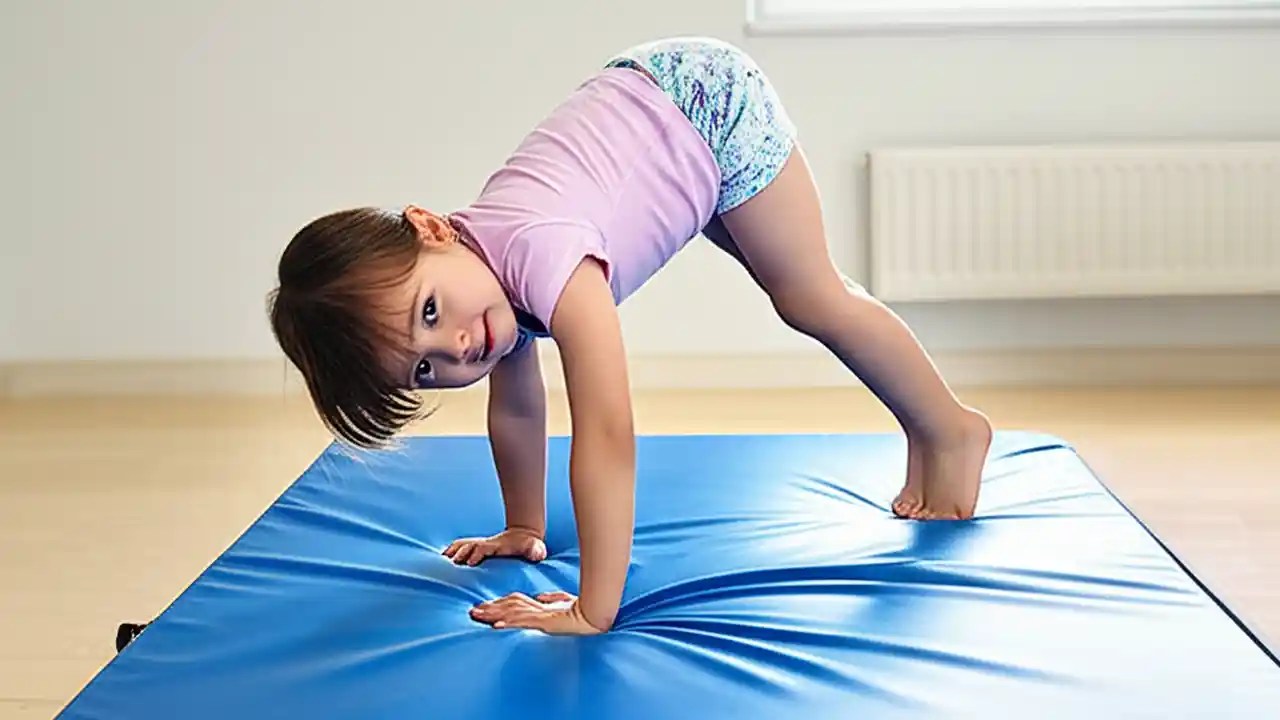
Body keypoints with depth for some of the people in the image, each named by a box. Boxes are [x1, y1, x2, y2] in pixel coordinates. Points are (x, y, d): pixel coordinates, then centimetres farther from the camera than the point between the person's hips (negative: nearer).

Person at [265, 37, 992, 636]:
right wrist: (524, 528, 10)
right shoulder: (493, 271, -16)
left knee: (815, 300, 3)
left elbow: (608, 438, -44)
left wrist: (593, 613, -43)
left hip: (712, 95, -7)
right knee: (808, 299, 19)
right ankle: (927, 431, 36)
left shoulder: (538, 251, -40)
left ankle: (951, 429, 23)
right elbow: (517, 407, 2)